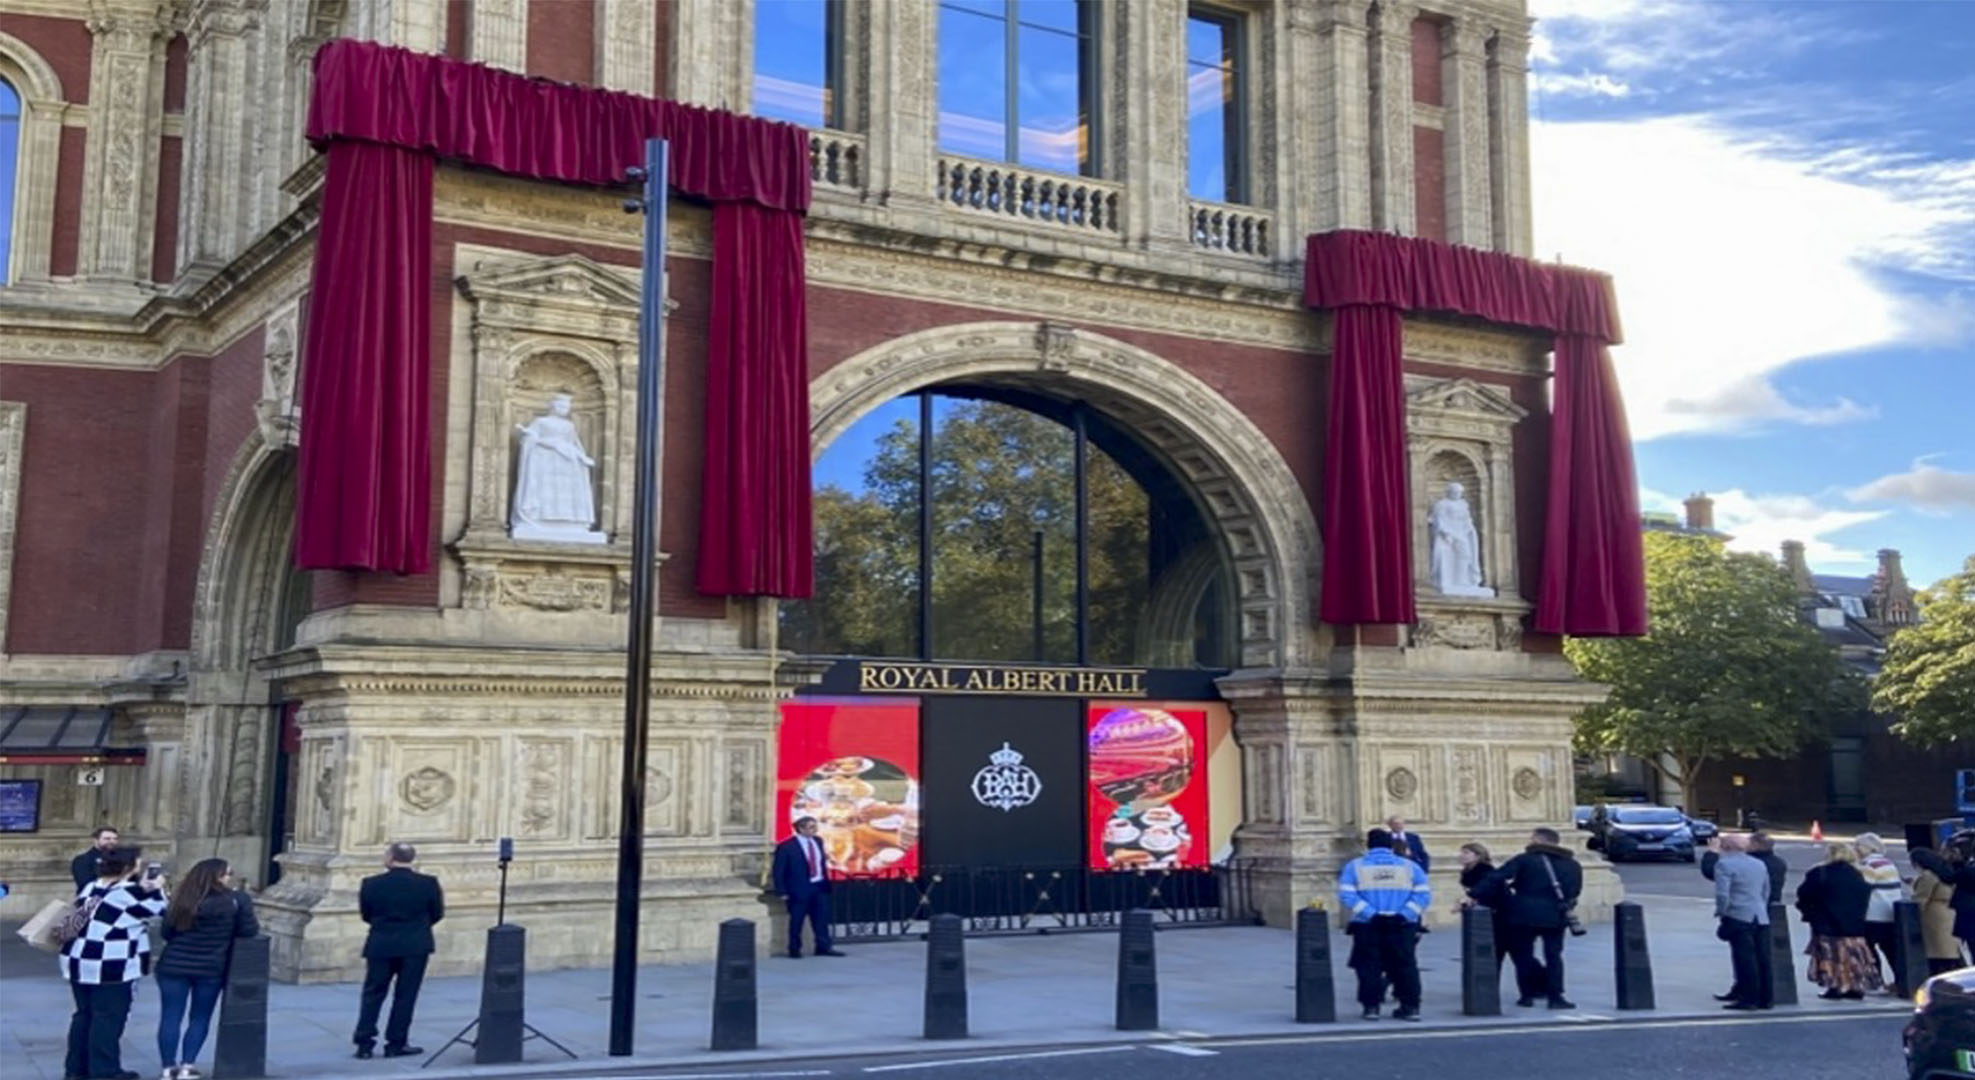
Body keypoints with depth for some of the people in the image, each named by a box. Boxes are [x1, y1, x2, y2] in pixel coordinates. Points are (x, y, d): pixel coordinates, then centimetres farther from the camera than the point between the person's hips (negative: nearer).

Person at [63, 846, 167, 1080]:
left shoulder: (89, 889, 12)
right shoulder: (130, 893, -13)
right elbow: (161, 909, -4)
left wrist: (141, 887, 15)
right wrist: (156, 889, 12)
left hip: (78, 962, 8)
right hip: (110, 967, -8)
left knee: (84, 1014, 17)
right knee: (108, 1018, 0)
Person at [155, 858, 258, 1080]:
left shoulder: (180, 900, 6)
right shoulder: (237, 900, -7)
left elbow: (167, 933, 13)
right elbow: (249, 931, -2)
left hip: (173, 967, 2)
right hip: (210, 969, -2)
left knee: (170, 1018, 6)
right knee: (200, 1019, 10)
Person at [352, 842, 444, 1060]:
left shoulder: (371, 884, -6)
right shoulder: (428, 883, -8)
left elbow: (366, 915, 4)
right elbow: (436, 915, 1)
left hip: (380, 946, 1)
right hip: (415, 947, -1)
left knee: (373, 994, 12)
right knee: (405, 995, 6)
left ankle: (364, 1043, 9)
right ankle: (396, 1044, 8)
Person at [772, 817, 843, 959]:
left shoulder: (818, 842, 8)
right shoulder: (786, 847, -11)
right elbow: (778, 871, -9)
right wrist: (782, 892, -11)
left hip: (820, 887, 6)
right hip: (800, 889, -6)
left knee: (822, 919, 7)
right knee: (796, 921, 3)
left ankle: (823, 947, 16)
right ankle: (794, 950, 15)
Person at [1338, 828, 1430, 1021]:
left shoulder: (1354, 866, 5)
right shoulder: (1410, 866, 9)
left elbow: (1346, 896, -8)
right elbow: (1423, 895, -3)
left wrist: (1370, 913, -13)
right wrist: (1405, 914, -10)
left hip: (1367, 927, -1)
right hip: (1402, 927, 1)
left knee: (1369, 966, 6)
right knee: (1405, 965, 10)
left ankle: (1371, 1006, 2)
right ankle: (1411, 1006, 9)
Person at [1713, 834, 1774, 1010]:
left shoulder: (1725, 865, -7)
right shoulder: (1760, 865, 16)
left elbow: (1722, 894, -15)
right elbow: (1766, 893, 20)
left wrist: (1721, 912, -3)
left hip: (1739, 917, -7)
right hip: (1761, 918, 7)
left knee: (1745, 959, -5)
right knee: (1763, 960, 9)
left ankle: (1749, 999, -4)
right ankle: (1766, 998, 14)